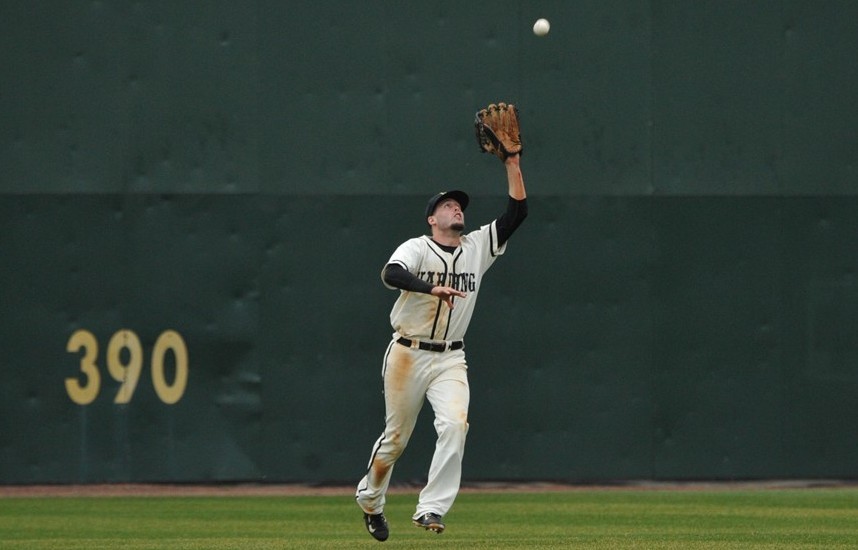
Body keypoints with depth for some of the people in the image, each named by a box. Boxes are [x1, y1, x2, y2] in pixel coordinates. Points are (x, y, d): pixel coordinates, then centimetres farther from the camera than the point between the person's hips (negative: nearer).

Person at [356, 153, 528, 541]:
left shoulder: (478, 246, 7)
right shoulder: (416, 248, -6)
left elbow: (517, 213, 1)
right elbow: (391, 274, -28)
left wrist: (513, 166, -8)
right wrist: (432, 288, -44)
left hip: (450, 359, 3)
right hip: (408, 355, -3)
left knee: (454, 425, -20)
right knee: (396, 436, 5)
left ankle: (430, 510, -21)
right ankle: (370, 500, 30)